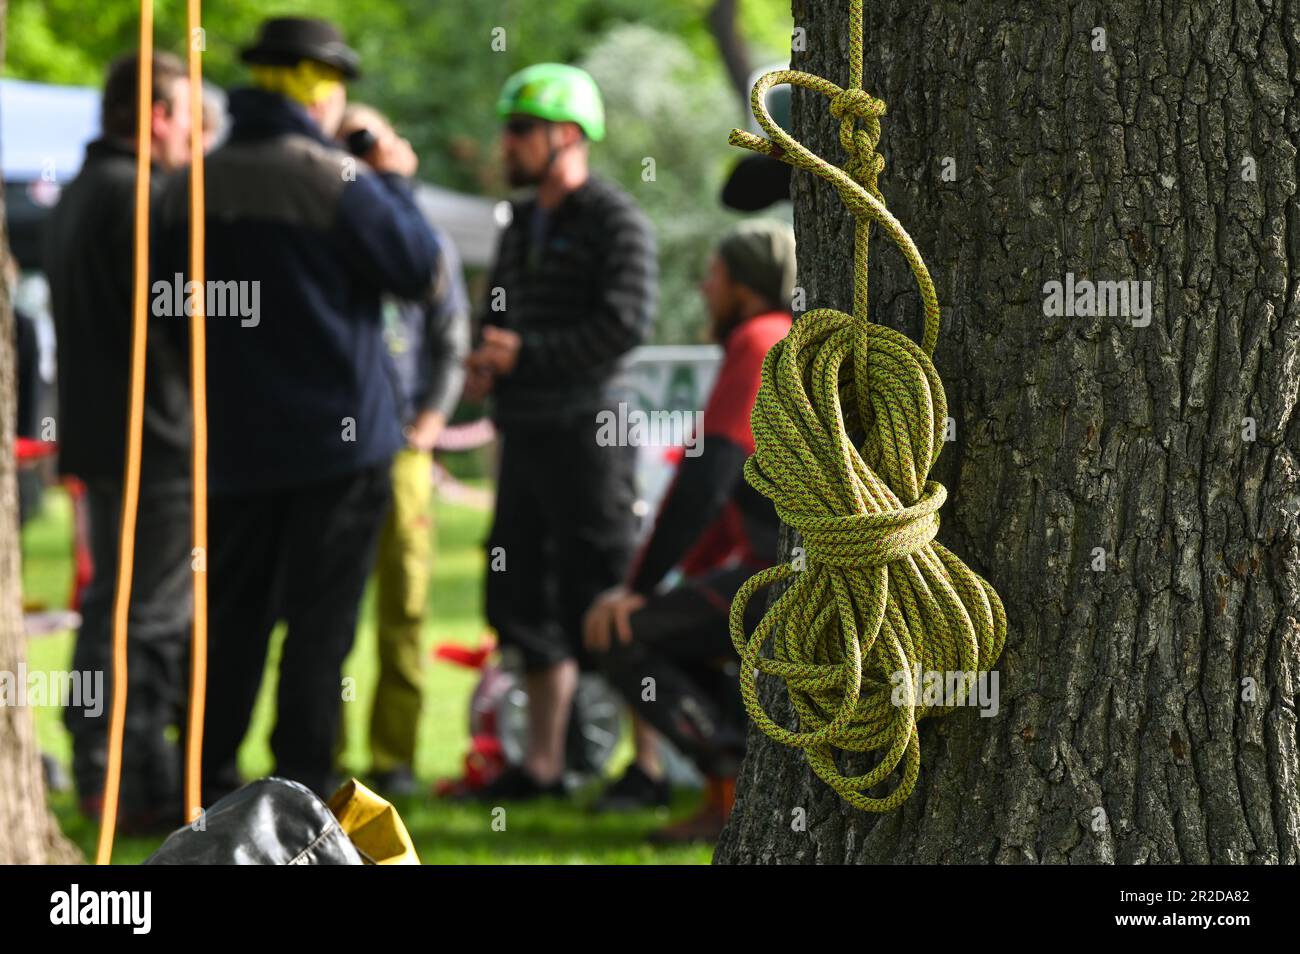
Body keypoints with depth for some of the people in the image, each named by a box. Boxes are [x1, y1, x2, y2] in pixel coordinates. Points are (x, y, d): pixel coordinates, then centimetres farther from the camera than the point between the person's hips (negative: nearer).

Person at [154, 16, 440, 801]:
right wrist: (396, 183, 4)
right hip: (339, 438, -5)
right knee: (321, 618, 1)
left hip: (235, 439, 5)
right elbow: (418, 269, -7)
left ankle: (210, 783, 12)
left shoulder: (193, 188, 3)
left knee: (235, 615, 12)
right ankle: (304, 789, 1)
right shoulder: (336, 180, -14)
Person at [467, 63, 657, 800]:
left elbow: (627, 322, -18)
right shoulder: (522, 226, 18)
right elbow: (498, 317, 26)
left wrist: (526, 352, -18)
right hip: (525, 433, 8)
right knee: (526, 602, 10)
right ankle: (544, 763, 18)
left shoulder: (615, 220, -7)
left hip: (587, 432, -8)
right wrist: (486, 364, 4)